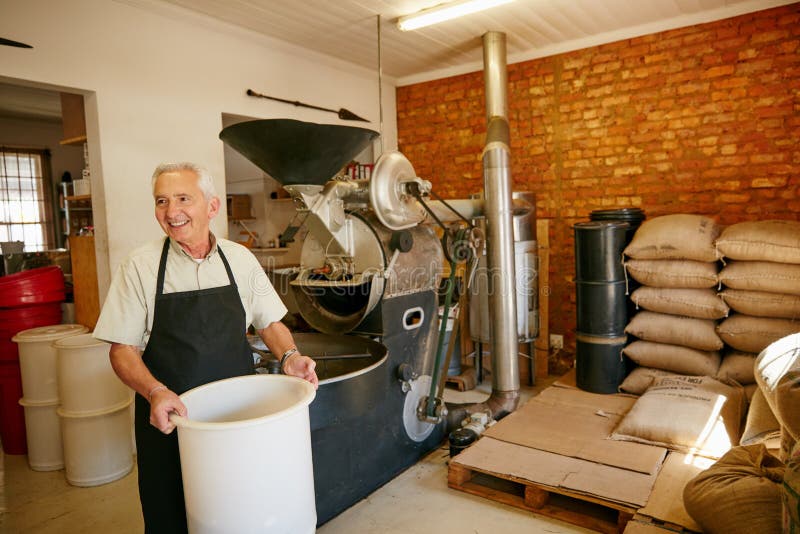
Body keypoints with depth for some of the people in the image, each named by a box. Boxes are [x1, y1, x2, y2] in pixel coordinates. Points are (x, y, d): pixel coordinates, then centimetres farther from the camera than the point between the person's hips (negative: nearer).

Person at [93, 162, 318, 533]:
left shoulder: (240, 259, -1)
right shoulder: (140, 266, -6)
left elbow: (270, 323, 7)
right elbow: (122, 349, -5)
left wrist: (289, 356, -12)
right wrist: (155, 392, -23)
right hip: (167, 419, -1)